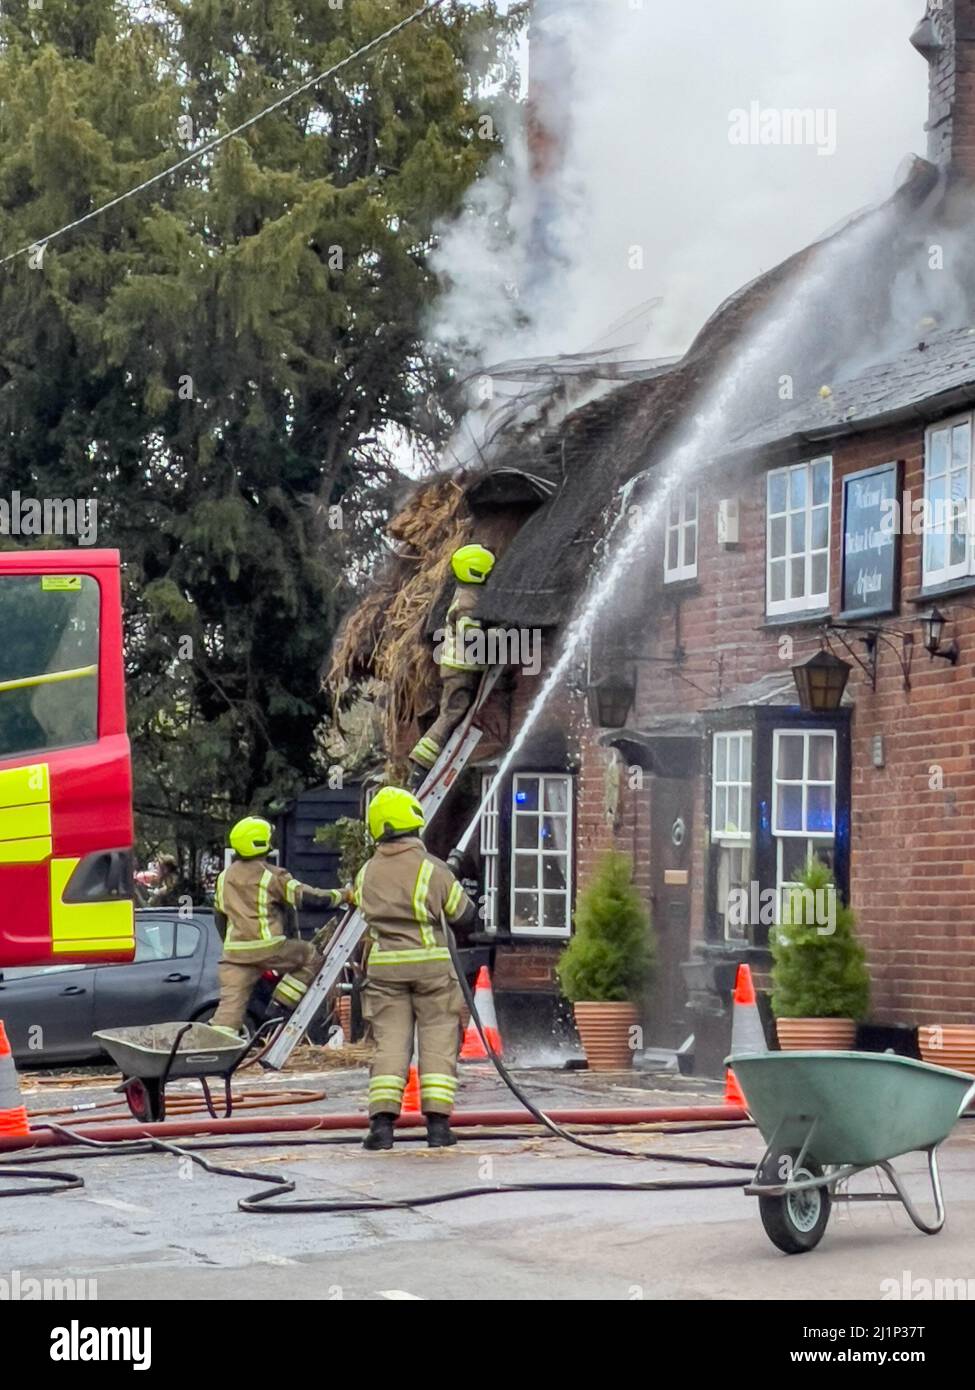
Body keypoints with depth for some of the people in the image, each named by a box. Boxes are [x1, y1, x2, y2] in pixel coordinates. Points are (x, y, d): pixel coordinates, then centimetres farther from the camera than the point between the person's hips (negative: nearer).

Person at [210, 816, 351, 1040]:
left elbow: (219, 914, 24)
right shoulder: (272, 875, -4)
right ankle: (280, 1004, 7)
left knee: (230, 1003, 1)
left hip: (235, 951, 5)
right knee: (312, 958, 14)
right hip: (268, 947, -5)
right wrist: (344, 895, 3)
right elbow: (307, 897, -8)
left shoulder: (225, 876, 15)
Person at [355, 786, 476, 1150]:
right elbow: (462, 914, 0)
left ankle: (381, 1122, -7)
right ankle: (437, 1123, -1)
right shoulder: (431, 868, -7)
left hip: (383, 967, 3)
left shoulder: (366, 874, 3)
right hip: (430, 964, -3)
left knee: (389, 1044, 4)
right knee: (437, 1043, 4)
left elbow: (367, 910, 12)